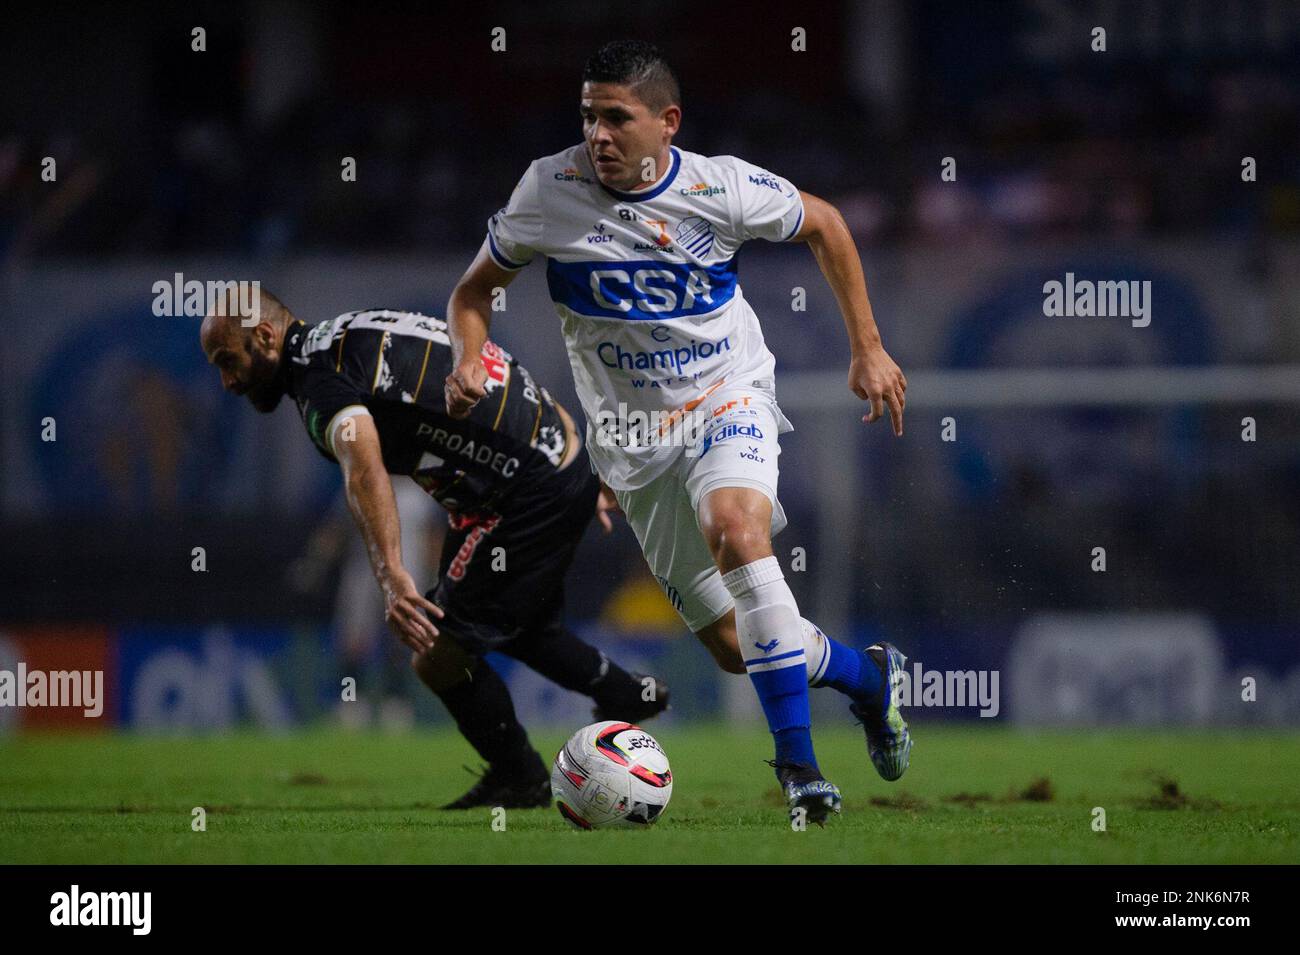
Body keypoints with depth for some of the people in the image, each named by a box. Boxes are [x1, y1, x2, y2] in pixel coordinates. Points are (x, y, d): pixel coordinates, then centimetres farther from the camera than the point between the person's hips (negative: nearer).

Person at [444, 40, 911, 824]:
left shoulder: (723, 188, -13)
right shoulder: (549, 190, -11)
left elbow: (824, 225, 7)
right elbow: (477, 290, 4)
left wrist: (869, 349, 7)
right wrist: (470, 363, -17)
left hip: (730, 403, -2)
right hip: (635, 437, 2)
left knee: (733, 524, -35)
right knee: (735, 646, 1)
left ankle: (797, 761, -31)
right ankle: (867, 675, 33)